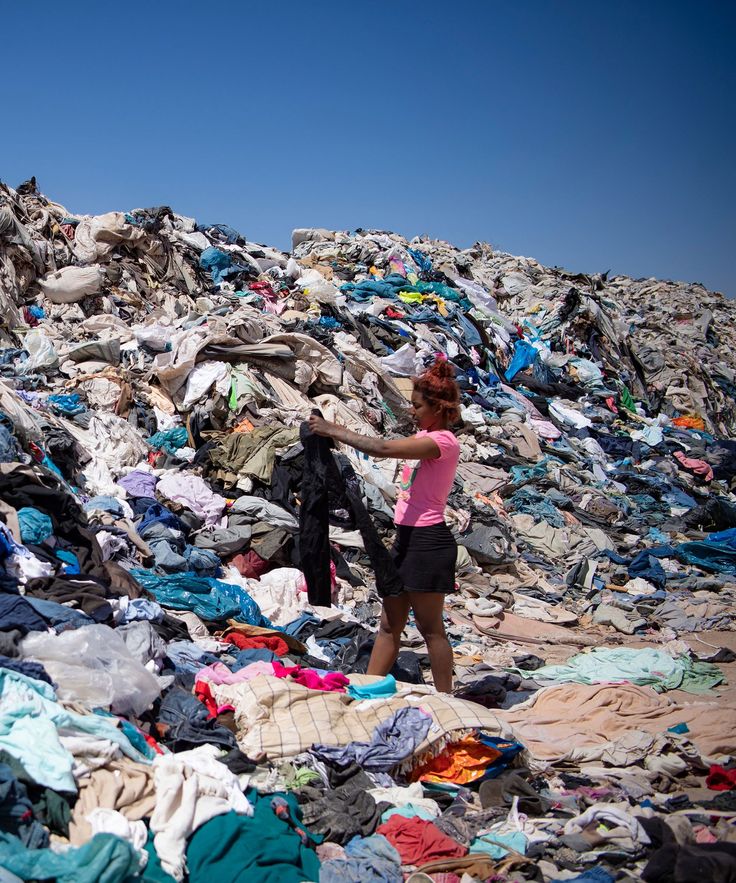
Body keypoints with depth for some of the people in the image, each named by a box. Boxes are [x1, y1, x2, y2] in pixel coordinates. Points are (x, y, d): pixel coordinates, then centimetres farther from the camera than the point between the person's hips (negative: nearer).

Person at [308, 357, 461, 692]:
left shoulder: (443, 441, -17)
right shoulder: (425, 436, 15)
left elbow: (382, 448, -25)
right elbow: (386, 447, 7)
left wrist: (332, 431, -20)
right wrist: (335, 431, -5)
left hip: (427, 540, -10)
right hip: (407, 536, 10)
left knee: (430, 628, -1)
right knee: (389, 624, 13)